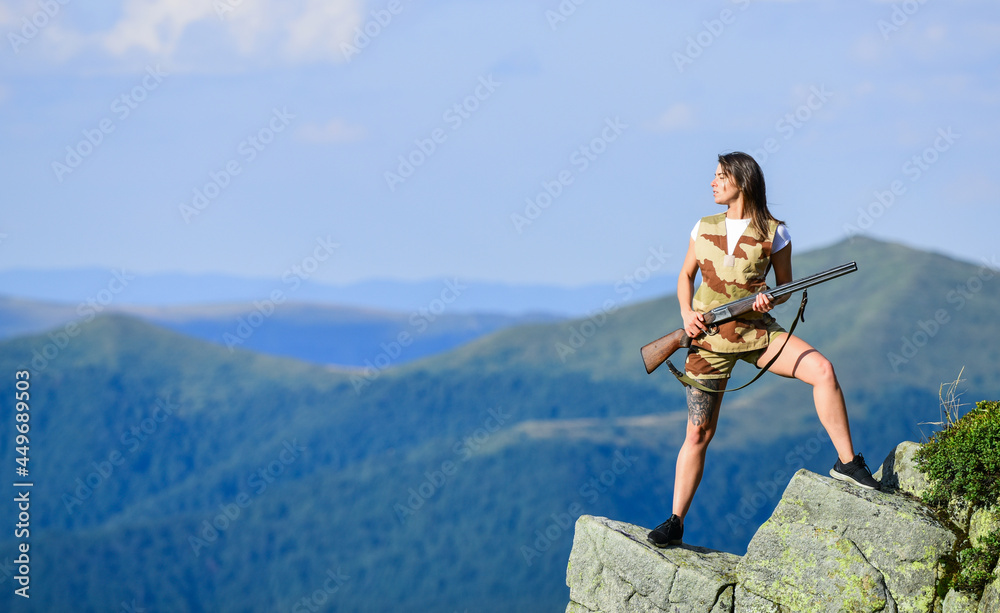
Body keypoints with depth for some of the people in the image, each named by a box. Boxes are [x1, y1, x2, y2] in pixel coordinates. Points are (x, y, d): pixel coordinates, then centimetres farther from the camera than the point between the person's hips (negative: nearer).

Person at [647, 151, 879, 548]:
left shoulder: (773, 233, -2)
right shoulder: (705, 228, 5)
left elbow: (786, 287, 5)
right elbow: (685, 276, 16)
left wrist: (770, 300, -18)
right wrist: (687, 314, -2)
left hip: (755, 331, -1)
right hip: (709, 337, 1)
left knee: (822, 370, -24)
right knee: (699, 433, -1)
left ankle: (847, 463, -15)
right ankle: (676, 522, 9)